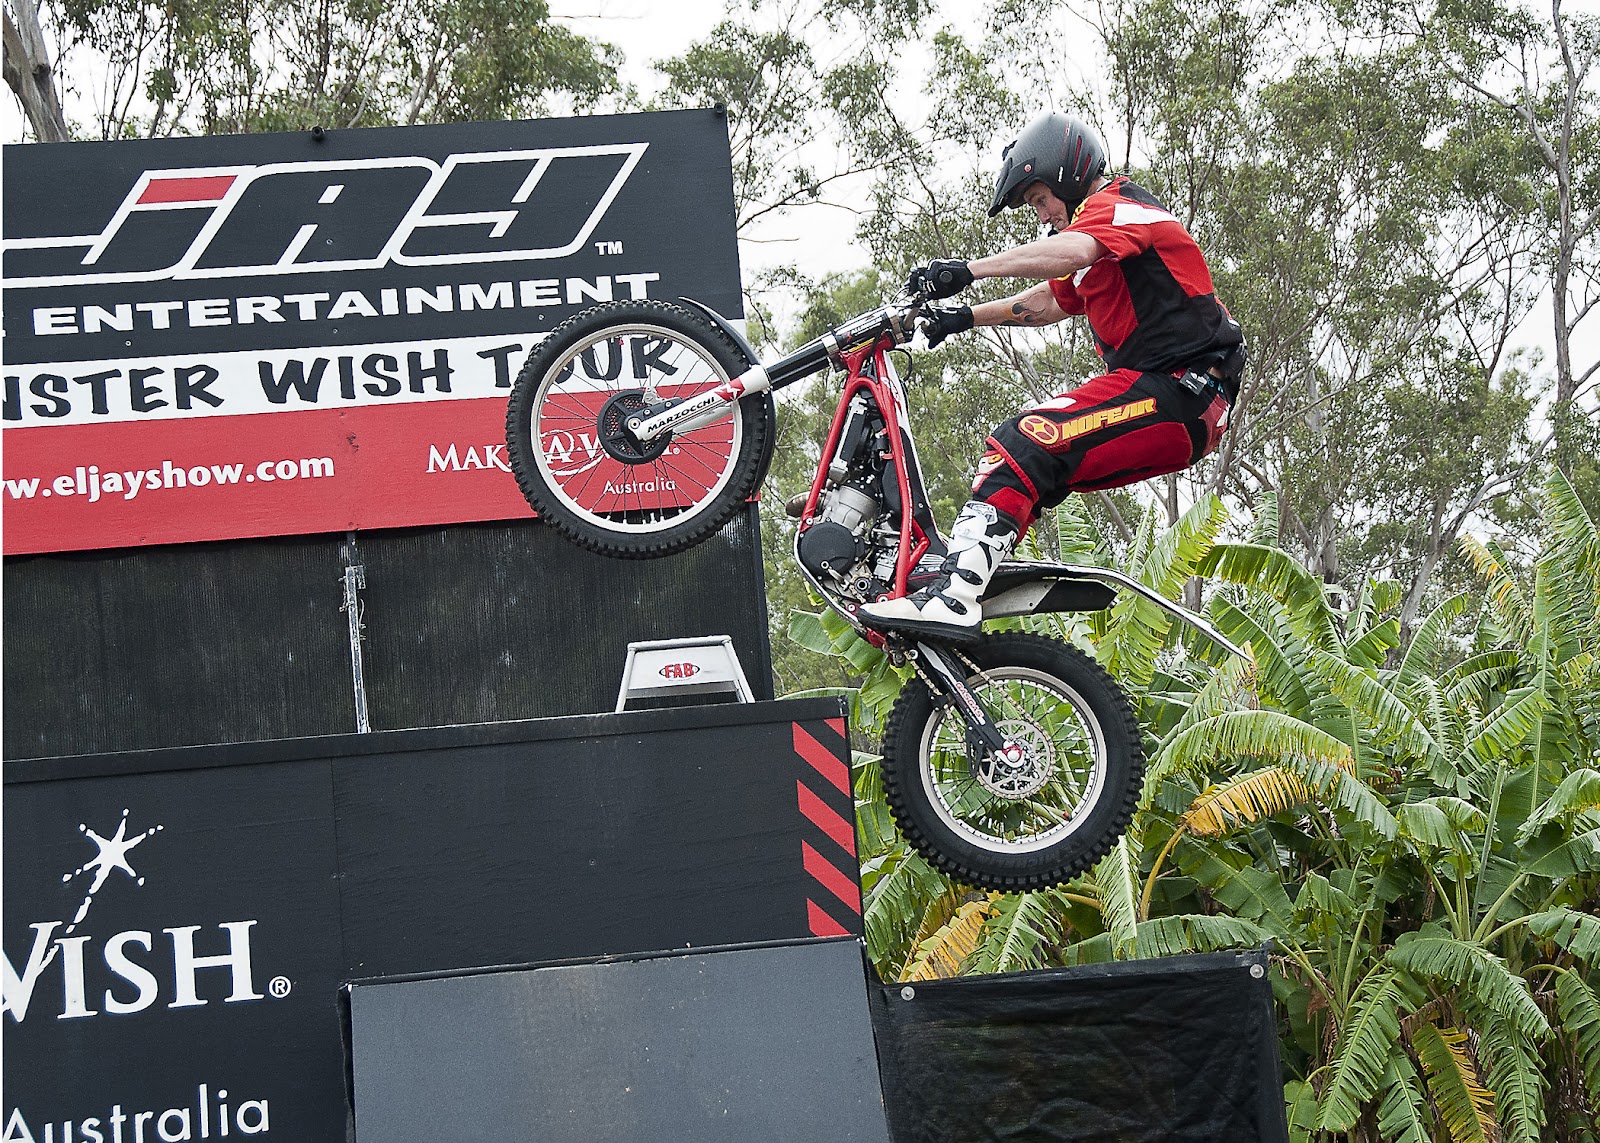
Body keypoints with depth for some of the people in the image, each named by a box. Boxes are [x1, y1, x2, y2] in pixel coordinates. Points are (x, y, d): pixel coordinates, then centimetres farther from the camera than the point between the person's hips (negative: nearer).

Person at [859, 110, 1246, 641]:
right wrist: (965, 317, 28)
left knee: (1025, 445, -24)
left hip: (1180, 393, -11)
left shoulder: (1121, 205, -5)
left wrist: (968, 268, -32)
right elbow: (1047, 302, 38)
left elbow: (1071, 251, -27)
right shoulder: (1099, 224, 28)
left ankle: (954, 596, -36)